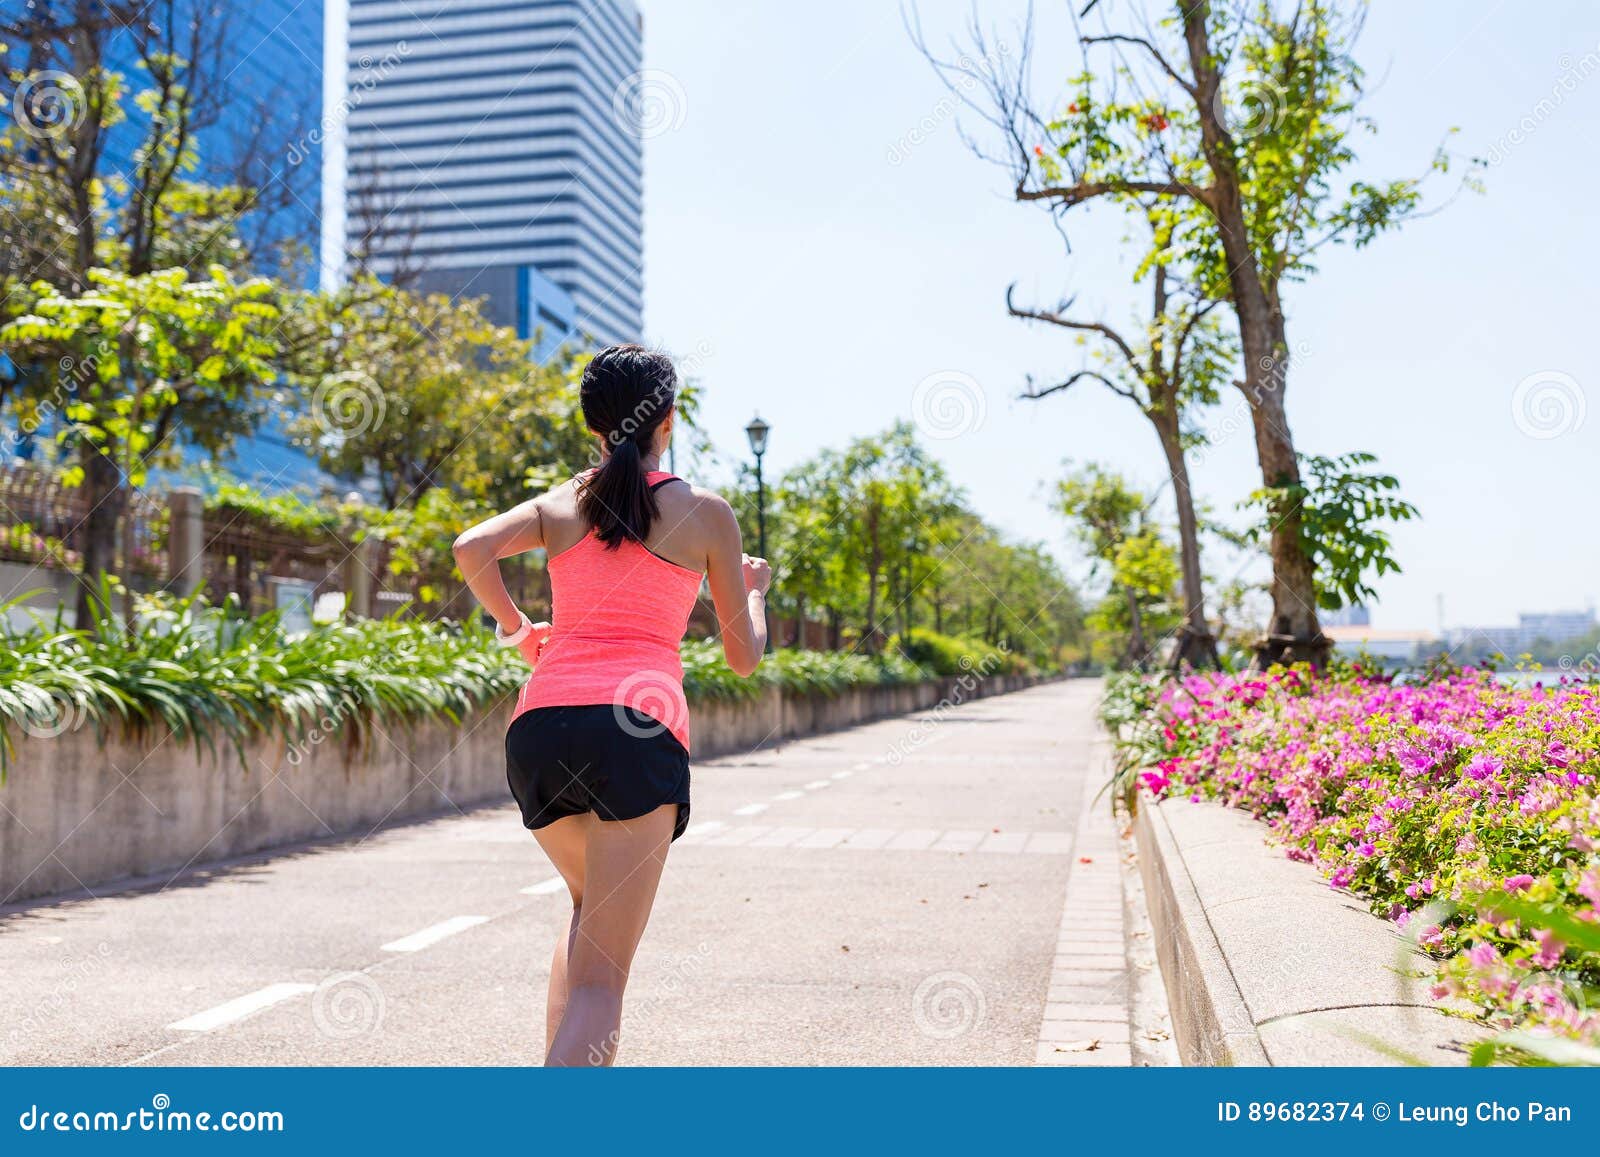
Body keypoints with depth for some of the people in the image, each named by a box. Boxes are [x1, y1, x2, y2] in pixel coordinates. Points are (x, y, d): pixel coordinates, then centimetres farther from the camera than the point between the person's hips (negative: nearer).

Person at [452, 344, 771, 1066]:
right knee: (601, 977, -5)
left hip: (539, 724, 4)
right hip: (637, 730, -4)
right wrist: (755, 590, 34)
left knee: (590, 912, 29)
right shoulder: (705, 512, 10)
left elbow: (471, 549, -4)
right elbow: (743, 658, 14)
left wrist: (515, 626, 13)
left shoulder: (560, 505, 16)